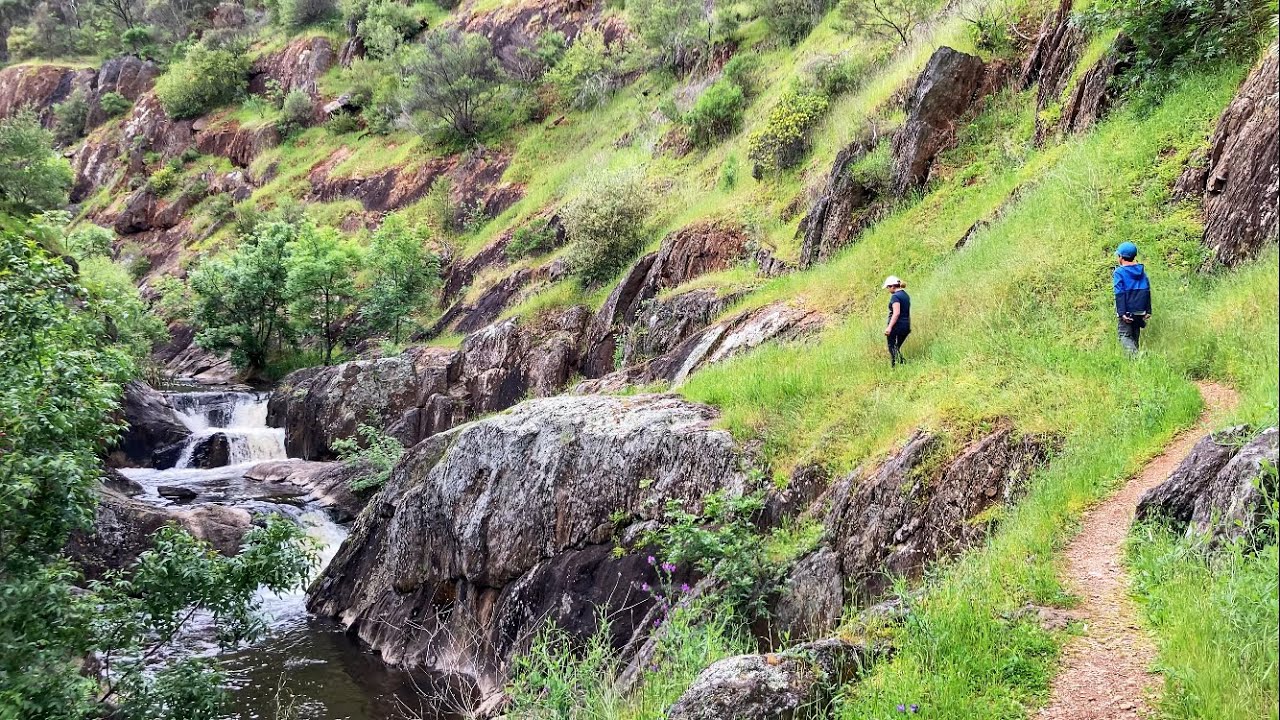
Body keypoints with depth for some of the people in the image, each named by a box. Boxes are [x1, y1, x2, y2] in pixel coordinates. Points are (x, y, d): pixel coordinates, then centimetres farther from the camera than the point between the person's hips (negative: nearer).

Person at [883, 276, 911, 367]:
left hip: (896, 325, -9)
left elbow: (896, 313, -24)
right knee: (897, 348, 16)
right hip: (906, 325, 9)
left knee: (892, 348, -2)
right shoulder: (906, 295, 14)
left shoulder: (895, 296, -14)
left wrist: (889, 327, -29)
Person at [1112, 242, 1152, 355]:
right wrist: (1148, 310, 12)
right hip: (1140, 311, 6)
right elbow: (1147, 291, 10)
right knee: (1135, 336, 15)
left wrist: (1122, 313, -16)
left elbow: (1119, 294, -14)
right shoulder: (1141, 271, 9)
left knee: (1124, 335, -5)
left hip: (1126, 311, -6)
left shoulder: (1119, 272, -9)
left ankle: (1135, 355, -26)